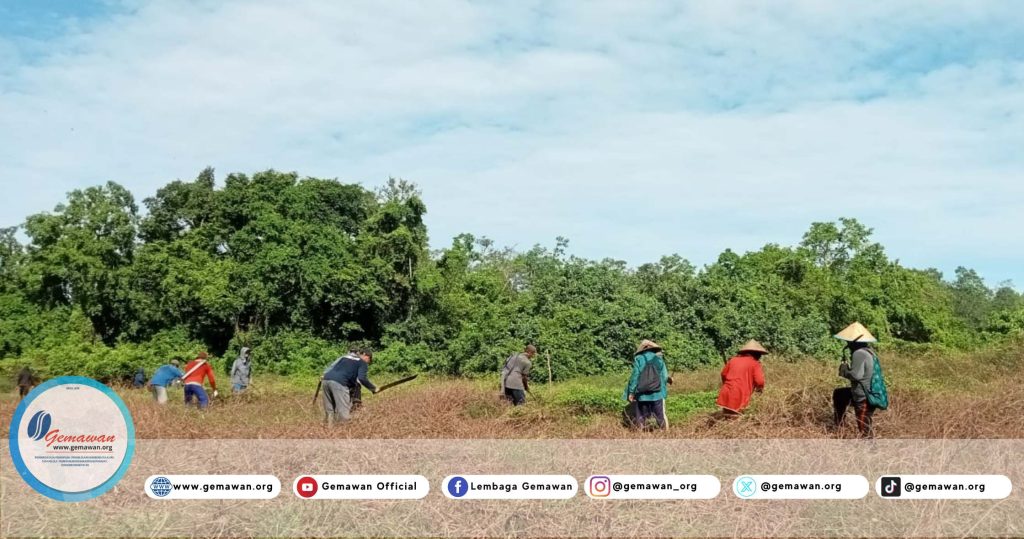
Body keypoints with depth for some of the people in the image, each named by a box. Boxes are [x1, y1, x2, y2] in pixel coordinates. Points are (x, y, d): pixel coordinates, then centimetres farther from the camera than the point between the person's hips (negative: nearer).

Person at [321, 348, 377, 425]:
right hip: (339, 383, -6)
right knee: (344, 414, -7)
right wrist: (373, 388, 7)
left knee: (329, 410, 11)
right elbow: (362, 379, -1)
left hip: (326, 379, 7)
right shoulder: (363, 363, 13)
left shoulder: (345, 356, 33)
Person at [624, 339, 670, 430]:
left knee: (641, 416, 9)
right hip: (657, 394, 1)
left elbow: (635, 376, -6)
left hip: (642, 394, 0)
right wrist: (663, 391, 16)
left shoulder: (638, 359, -1)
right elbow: (665, 376, 3)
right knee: (660, 415, 8)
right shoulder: (659, 359, 3)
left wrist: (631, 392, -1)